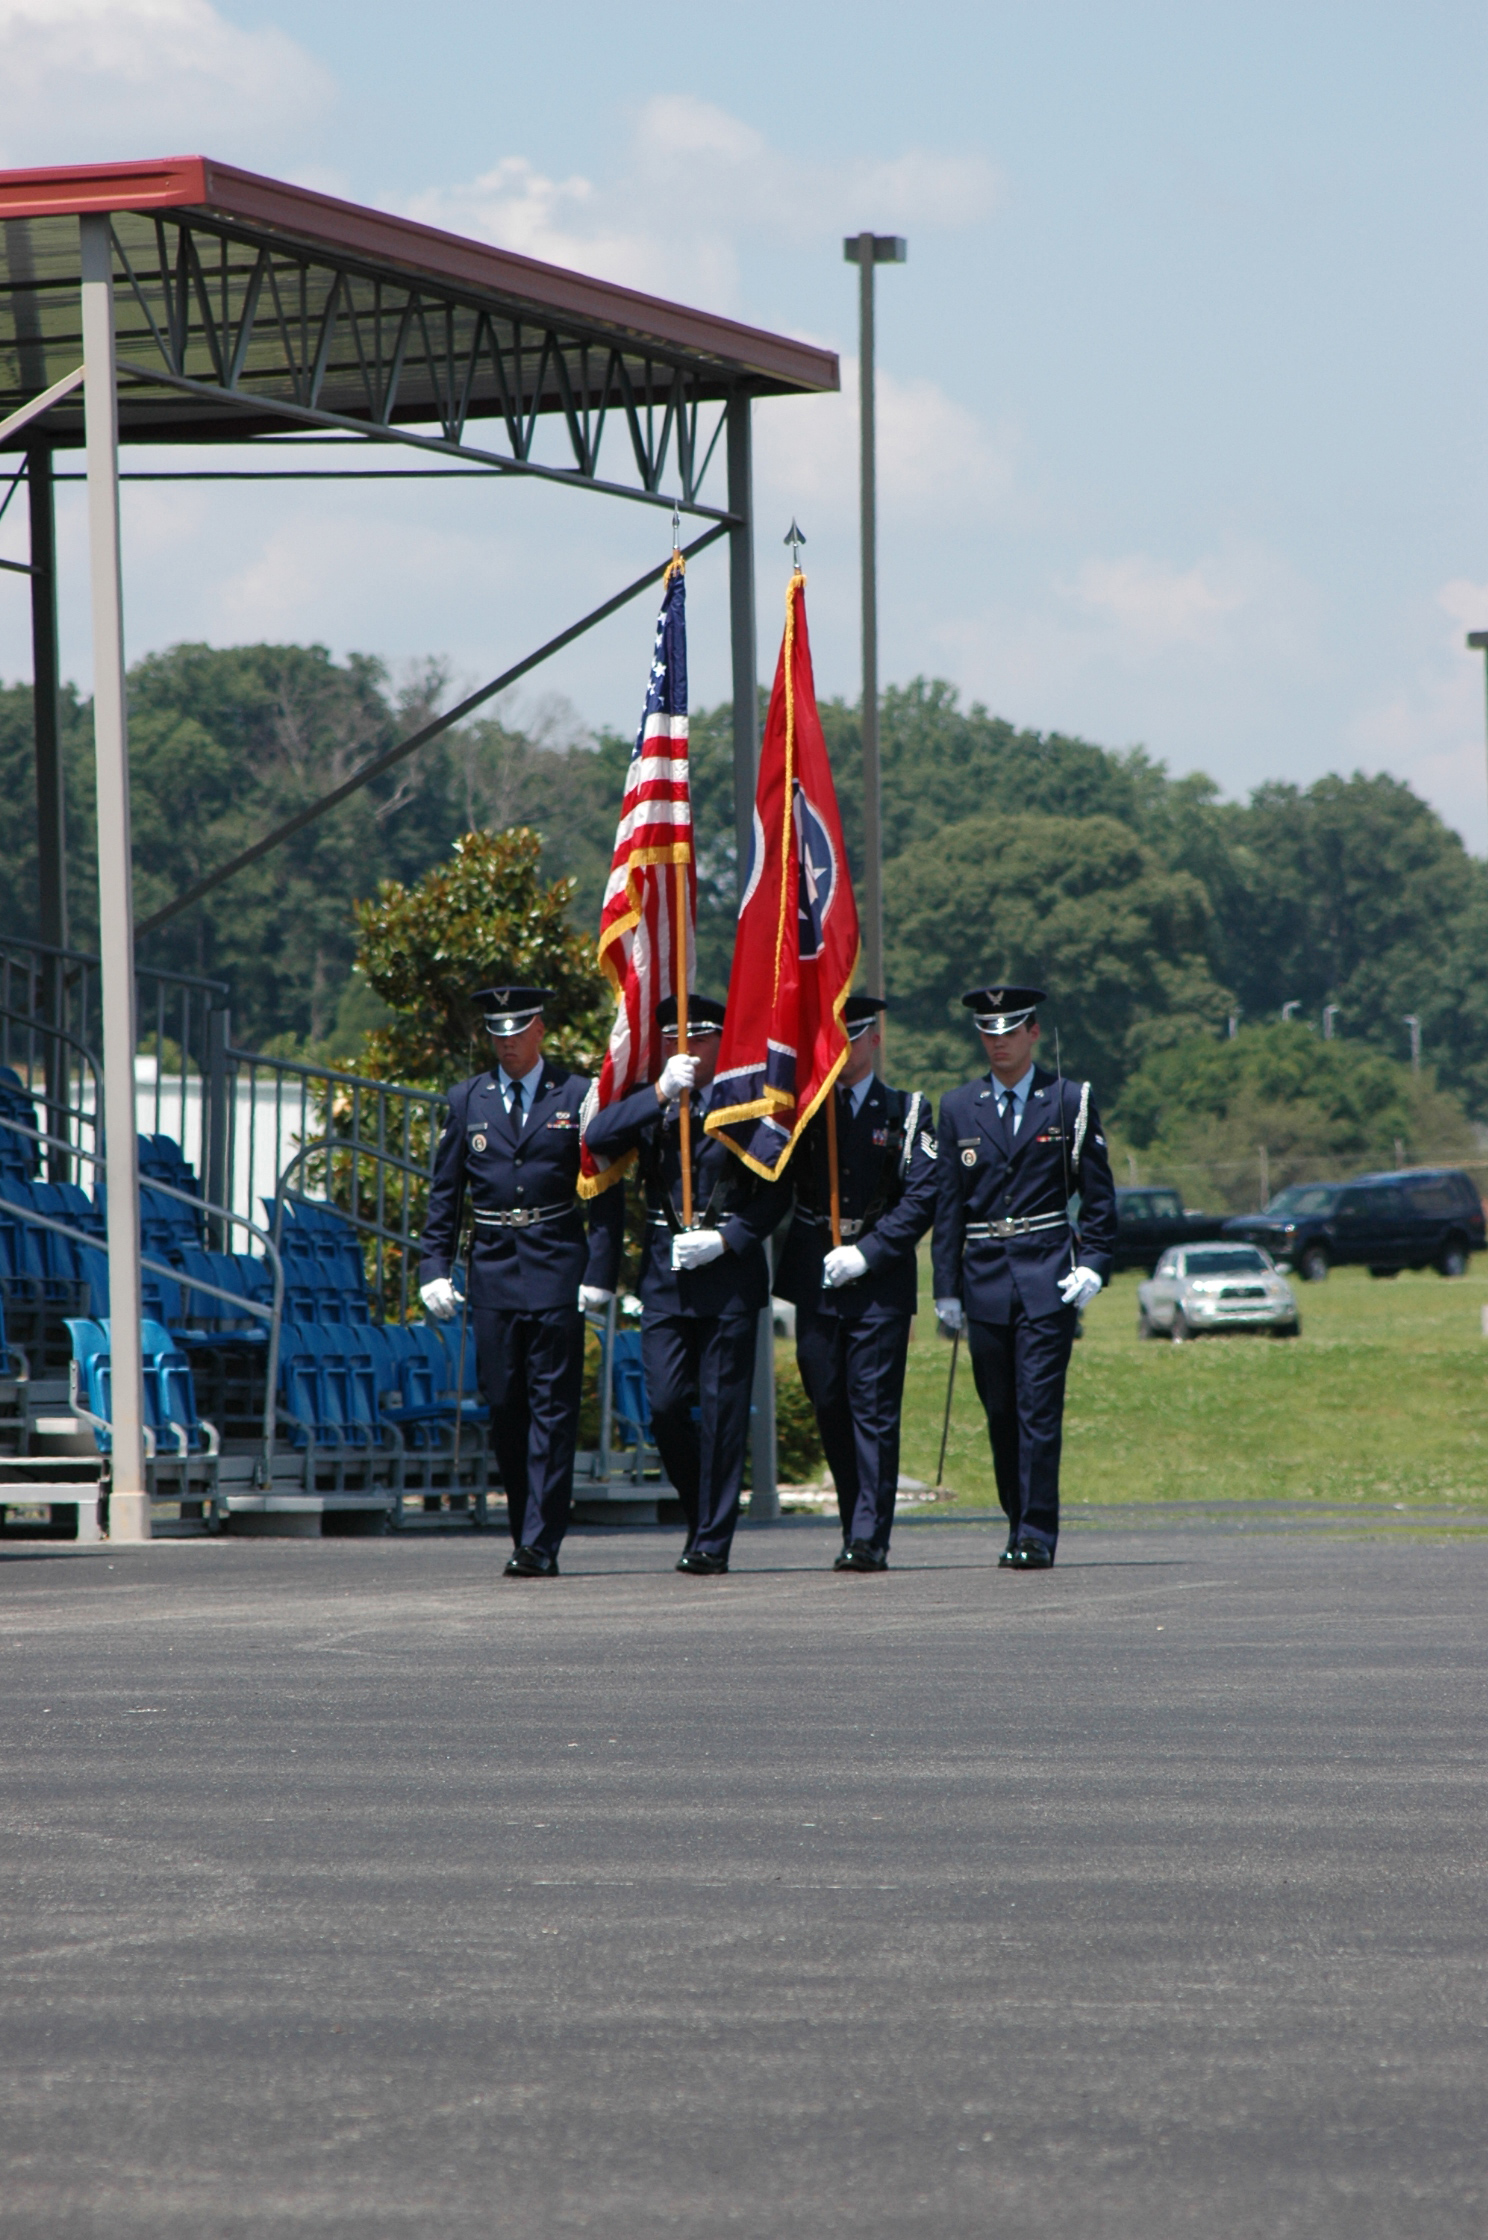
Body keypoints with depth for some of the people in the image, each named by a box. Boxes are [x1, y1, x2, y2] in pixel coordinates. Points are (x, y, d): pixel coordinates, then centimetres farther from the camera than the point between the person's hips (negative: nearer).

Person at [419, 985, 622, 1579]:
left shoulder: (578, 1096, 2)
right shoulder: (468, 1100, 10)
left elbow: (606, 1194, 0)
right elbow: (444, 1192, 11)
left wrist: (600, 1272, -9)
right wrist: (435, 1268, 1)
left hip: (557, 1269, -3)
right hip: (493, 1269, 3)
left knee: (552, 1407, -7)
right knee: (505, 1407, 4)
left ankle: (540, 1544, -9)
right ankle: (528, 1536, 13)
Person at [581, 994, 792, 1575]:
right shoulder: (646, 1105, 9)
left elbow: (776, 1193, 0)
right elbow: (596, 1138, -10)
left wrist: (725, 1239, -13)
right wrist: (661, 1093, -17)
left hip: (730, 1270, -2)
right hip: (665, 1274, 2)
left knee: (722, 1409, -2)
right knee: (667, 1403, -4)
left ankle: (712, 1541, 3)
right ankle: (701, 1515, 17)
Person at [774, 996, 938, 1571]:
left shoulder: (907, 1113, 4)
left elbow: (922, 1199, -4)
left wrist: (866, 1253, -13)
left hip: (879, 1281, -3)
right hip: (815, 1281, 3)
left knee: (874, 1408, -7)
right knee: (830, 1407, 6)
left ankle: (869, 1539, -8)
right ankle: (858, 1528, 17)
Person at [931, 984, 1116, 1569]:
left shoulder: (1070, 1102, 4)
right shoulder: (959, 1108, 10)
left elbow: (1098, 1194, 6)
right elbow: (947, 1205, 10)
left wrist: (1094, 1264, -6)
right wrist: (946, 1289, 5)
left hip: (1048, 1278, -3)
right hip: (985, 1277, 3)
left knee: (1039, 1409, -9)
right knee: (1001, 1411, 6)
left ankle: (1036, 1536, -9)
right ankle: (1019, 1524, 18)